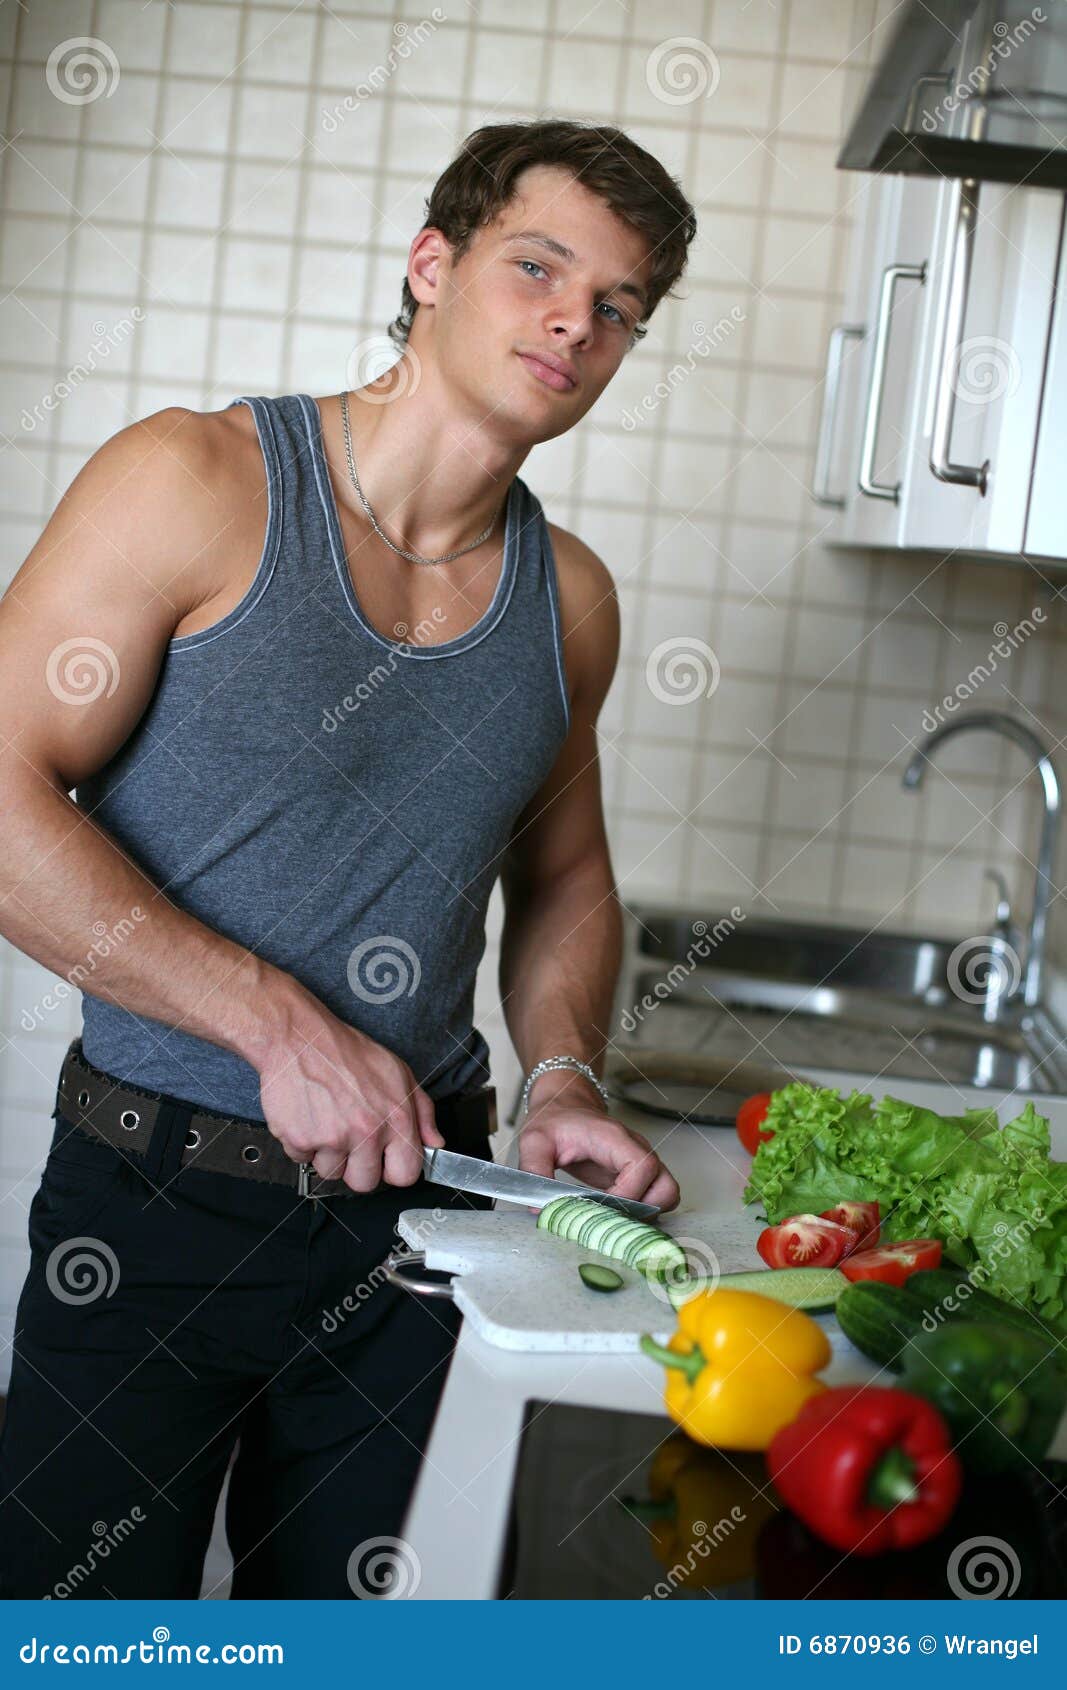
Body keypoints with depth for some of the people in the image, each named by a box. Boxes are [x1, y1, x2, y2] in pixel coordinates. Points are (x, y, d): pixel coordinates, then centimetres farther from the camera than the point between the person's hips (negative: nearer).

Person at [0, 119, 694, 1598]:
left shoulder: (571, 600, 5)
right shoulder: (199, 482, -10)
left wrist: (562, 1077, -2)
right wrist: (280, 1026, -19)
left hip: (415, 1205, 4)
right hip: (154, 1196, -4)